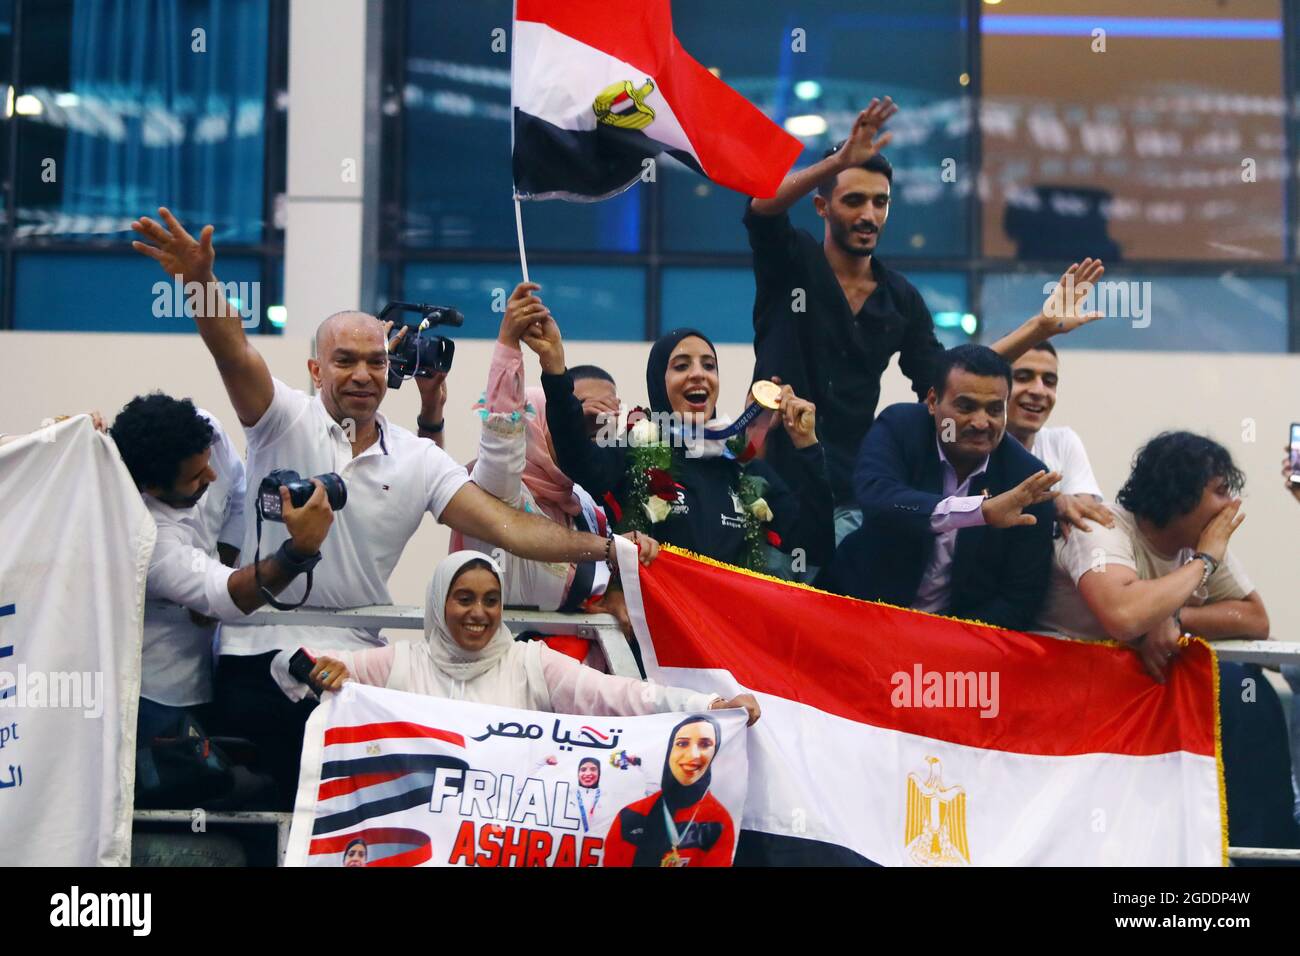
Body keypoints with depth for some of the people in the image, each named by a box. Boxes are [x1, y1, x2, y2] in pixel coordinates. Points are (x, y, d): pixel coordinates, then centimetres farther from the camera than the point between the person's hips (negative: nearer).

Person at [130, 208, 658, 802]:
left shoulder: (418, 460, 6)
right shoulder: (285, 421, 1)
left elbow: (506, 528, -2)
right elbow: (234, 353, -18)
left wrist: (604, 547, -14)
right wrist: (200, 280, -37)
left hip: (358, 660, 3)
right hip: (261, 657, -3)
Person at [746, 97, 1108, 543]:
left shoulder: (901, 299, 10)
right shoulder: (790, 261, -1)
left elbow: (939, 382, 7)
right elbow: (761, 205, -21)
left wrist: (1039, 328, 2)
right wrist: (838, 162, -38)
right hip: (771, 484, -3)